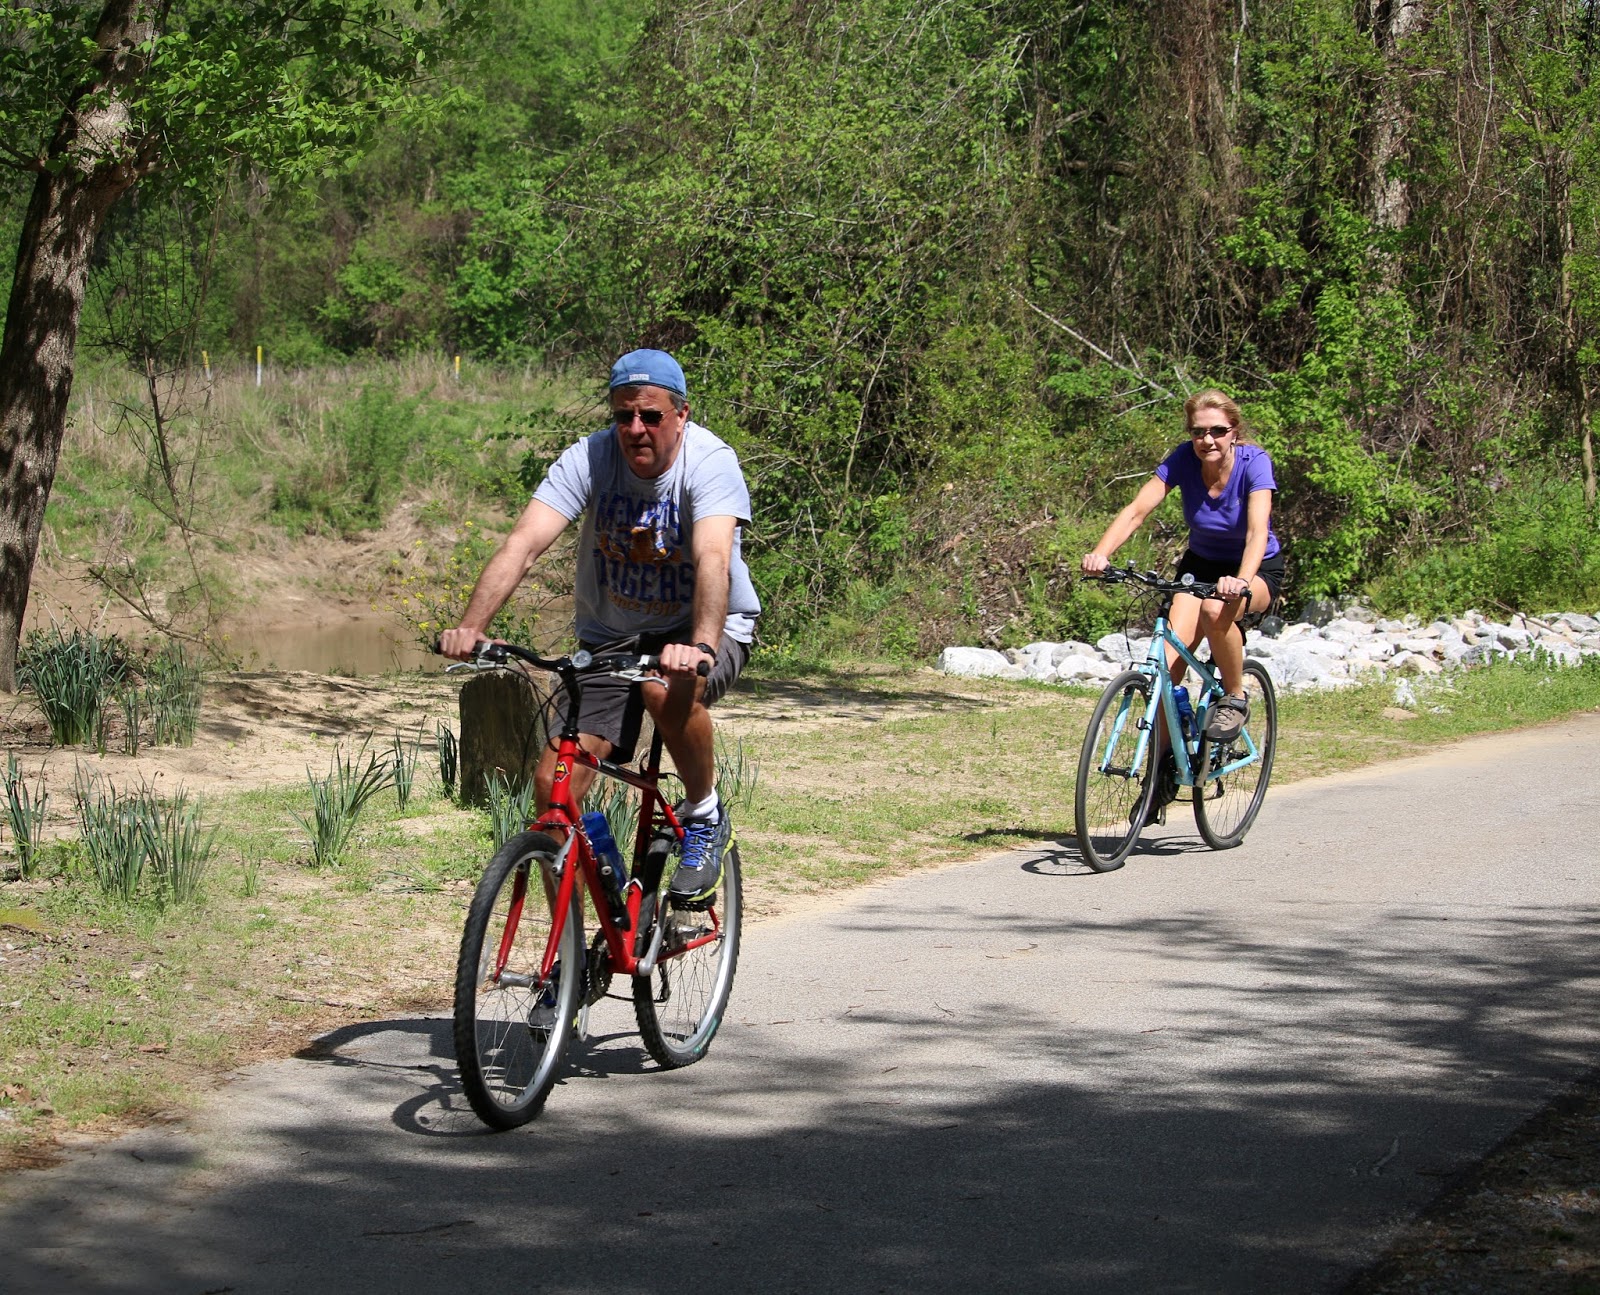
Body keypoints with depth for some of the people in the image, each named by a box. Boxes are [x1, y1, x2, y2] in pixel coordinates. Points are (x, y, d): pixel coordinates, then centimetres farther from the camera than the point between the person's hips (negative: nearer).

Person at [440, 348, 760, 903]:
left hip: (706, 629, -3)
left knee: (667, 689, -38)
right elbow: (523, 544, -26)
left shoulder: (710, 462, -20)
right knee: (554, 784, -12)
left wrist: (701, 646, -55)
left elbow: (713, 559, -37)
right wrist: (470, 626, -41)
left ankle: (705, 815, -10)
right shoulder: (588, 459, -14)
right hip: (610, 637, 3)